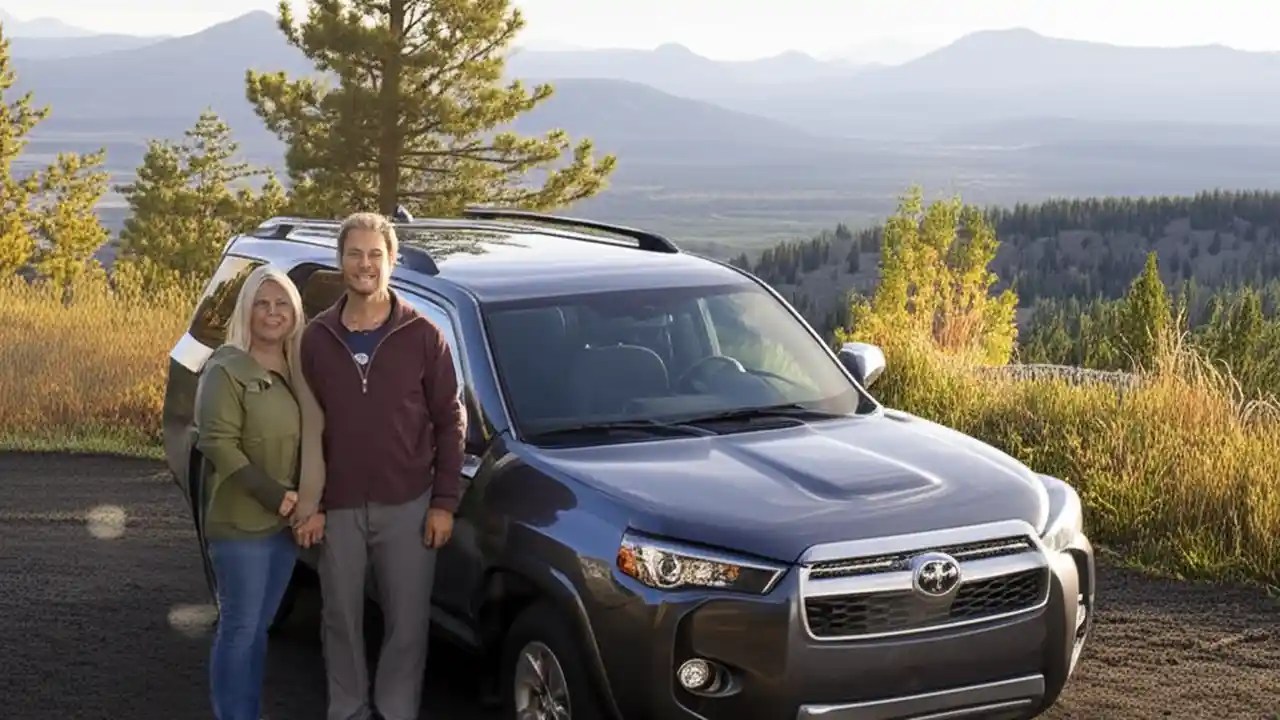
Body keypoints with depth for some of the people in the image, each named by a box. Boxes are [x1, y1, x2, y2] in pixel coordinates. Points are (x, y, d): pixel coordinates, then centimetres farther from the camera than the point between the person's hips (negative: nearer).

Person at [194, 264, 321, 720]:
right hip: (240, 523, -7)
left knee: (258, 627, 13)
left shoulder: (298, 371, 13)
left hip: (285, 522, 7)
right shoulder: (226, 370, -10)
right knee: (240, 628, -4)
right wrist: (273, 494, -20)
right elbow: (216, 443, -17)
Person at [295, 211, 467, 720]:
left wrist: (444, 502, -5)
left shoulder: (423, 336, -2)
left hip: (407, 506, -1)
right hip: (338, 508, 2)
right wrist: (309, 503, -1)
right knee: (341, 619, 10)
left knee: (407, 621, 4)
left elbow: (449, 422, 0)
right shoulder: (316, 338, 2)